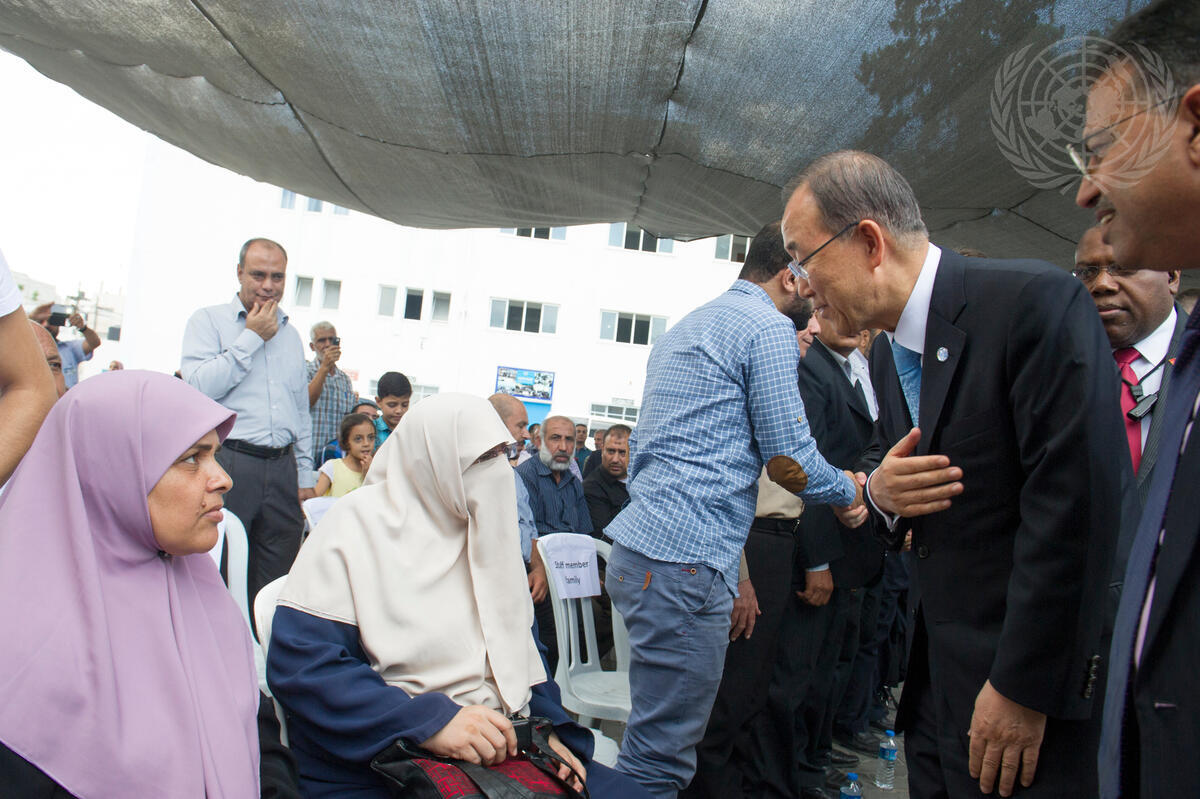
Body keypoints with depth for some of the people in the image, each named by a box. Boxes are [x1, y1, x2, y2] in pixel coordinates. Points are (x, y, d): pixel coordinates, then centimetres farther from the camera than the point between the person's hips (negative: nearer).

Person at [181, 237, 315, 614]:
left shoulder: (291, 334, 19)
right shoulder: (208, 321, 4)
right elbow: (200, 386, -13)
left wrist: (305, 477, 17)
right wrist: (252, 337, -7)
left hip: (282, 467, 5)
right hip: (227, 462, -4)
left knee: (276, 581, 7)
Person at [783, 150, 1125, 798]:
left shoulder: (1036, 301, -16)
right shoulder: (884, 355, 9)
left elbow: (1075, 499, -21)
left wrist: (1024, 686, -19)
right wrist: (881, 493, -8)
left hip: (1038, 679, -7)